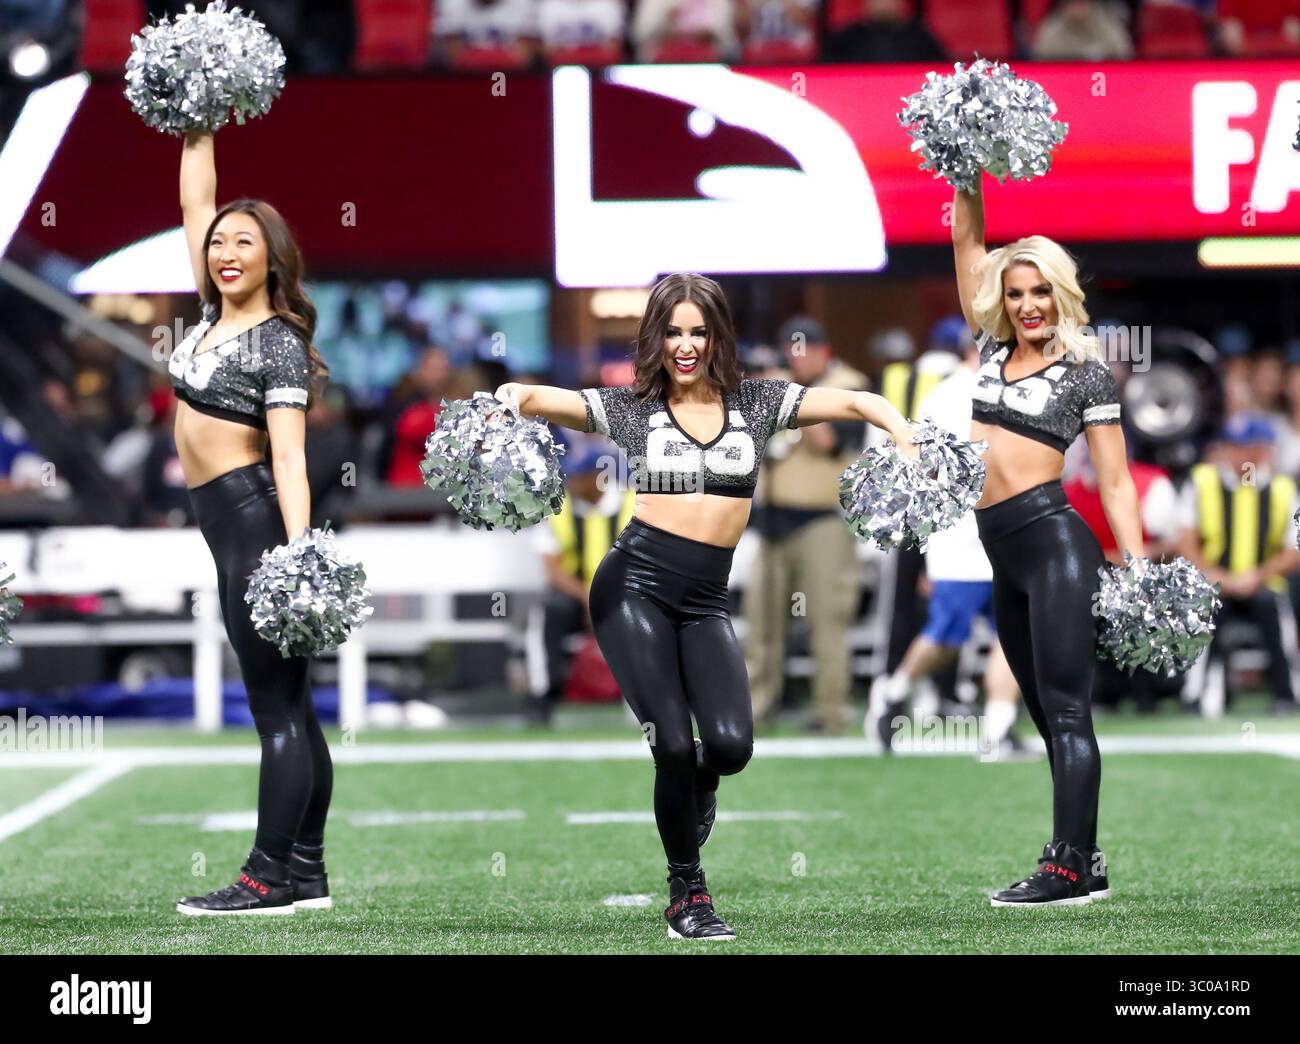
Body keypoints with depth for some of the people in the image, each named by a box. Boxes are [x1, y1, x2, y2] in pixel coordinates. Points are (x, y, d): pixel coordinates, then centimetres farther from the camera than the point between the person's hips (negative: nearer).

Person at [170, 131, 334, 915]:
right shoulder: (217, 314, 11)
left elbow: (290, 459, -17)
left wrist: (299, 555, -25)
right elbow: (197, 201, 18)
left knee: (276, 705, -8)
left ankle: (269, 879, -10)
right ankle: (307, 873, 11)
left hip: (257, 518, -9)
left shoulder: (280, 343, -10)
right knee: (289, 705, 9)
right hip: (228, 525, 9)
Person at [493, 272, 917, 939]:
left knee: (731, 744, -16)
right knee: (674, 744, -12)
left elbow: (855, 402, 5)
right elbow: (538, 398, -4)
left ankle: (696, 788, 23)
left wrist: (905, 440, -12)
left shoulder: (757, 402, 10)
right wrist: (508, 401, -27)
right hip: (635, 584, -2)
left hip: (706, 601, 2)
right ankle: (685, 891, 10)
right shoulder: (631, 408, 5)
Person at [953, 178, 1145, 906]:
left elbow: (1115, 481, -3)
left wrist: (1141, 569, -9)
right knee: (1050, 714, 8)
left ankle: (1067, 867, -16)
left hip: (1053, 538, -7)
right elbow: (968, 242, 15)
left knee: (1064, 707, -11)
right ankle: (1089, 864, 12)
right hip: (1004, 552, 7)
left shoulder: (1088, 371, -1)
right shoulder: (995, 348, 14)